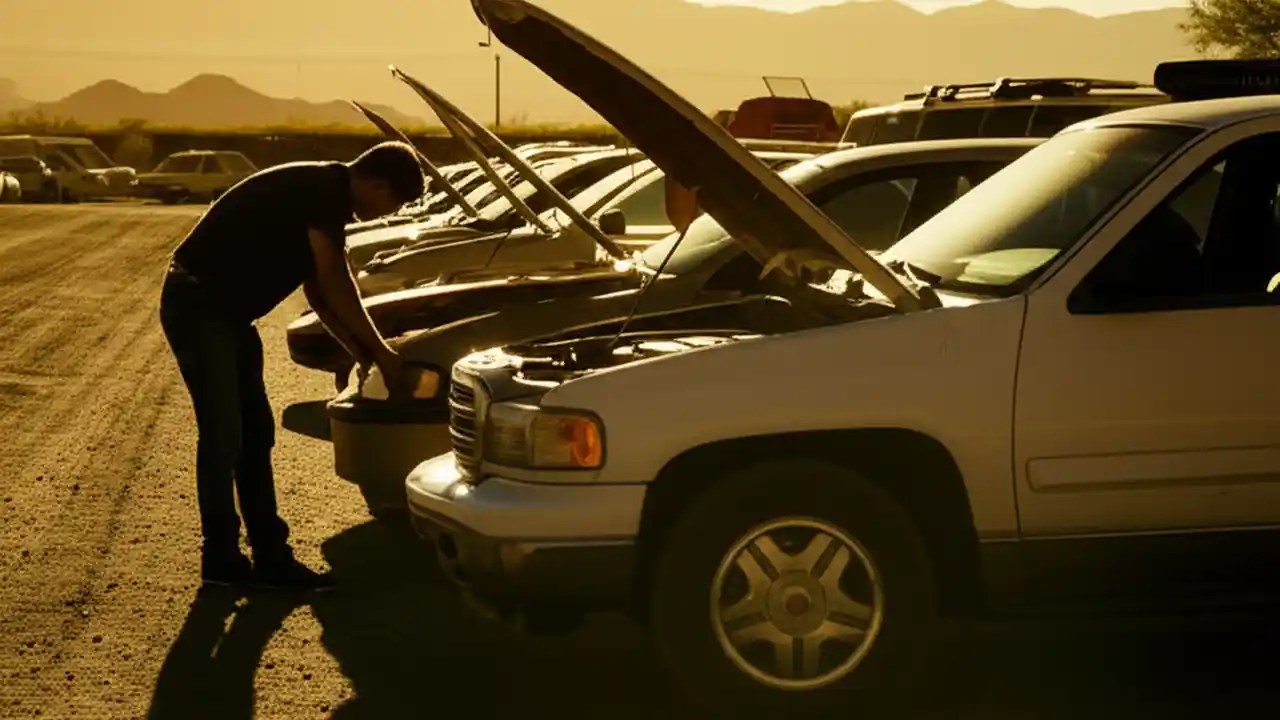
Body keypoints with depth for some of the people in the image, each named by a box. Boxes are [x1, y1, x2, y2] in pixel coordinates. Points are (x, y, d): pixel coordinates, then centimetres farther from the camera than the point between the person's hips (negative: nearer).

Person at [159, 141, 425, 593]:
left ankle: (272, 559, 15)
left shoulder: (327, 198, 11)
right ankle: (221, 562, 5)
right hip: (196, 305, -10)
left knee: (255, 433, 10)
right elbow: (333, 283, -18)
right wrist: (379, 352, -10)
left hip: (227, 312, 10)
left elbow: (318, 288, 18)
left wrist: (361, 353, 13)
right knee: (223, 436, -6)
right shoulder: (320, 190, -19)